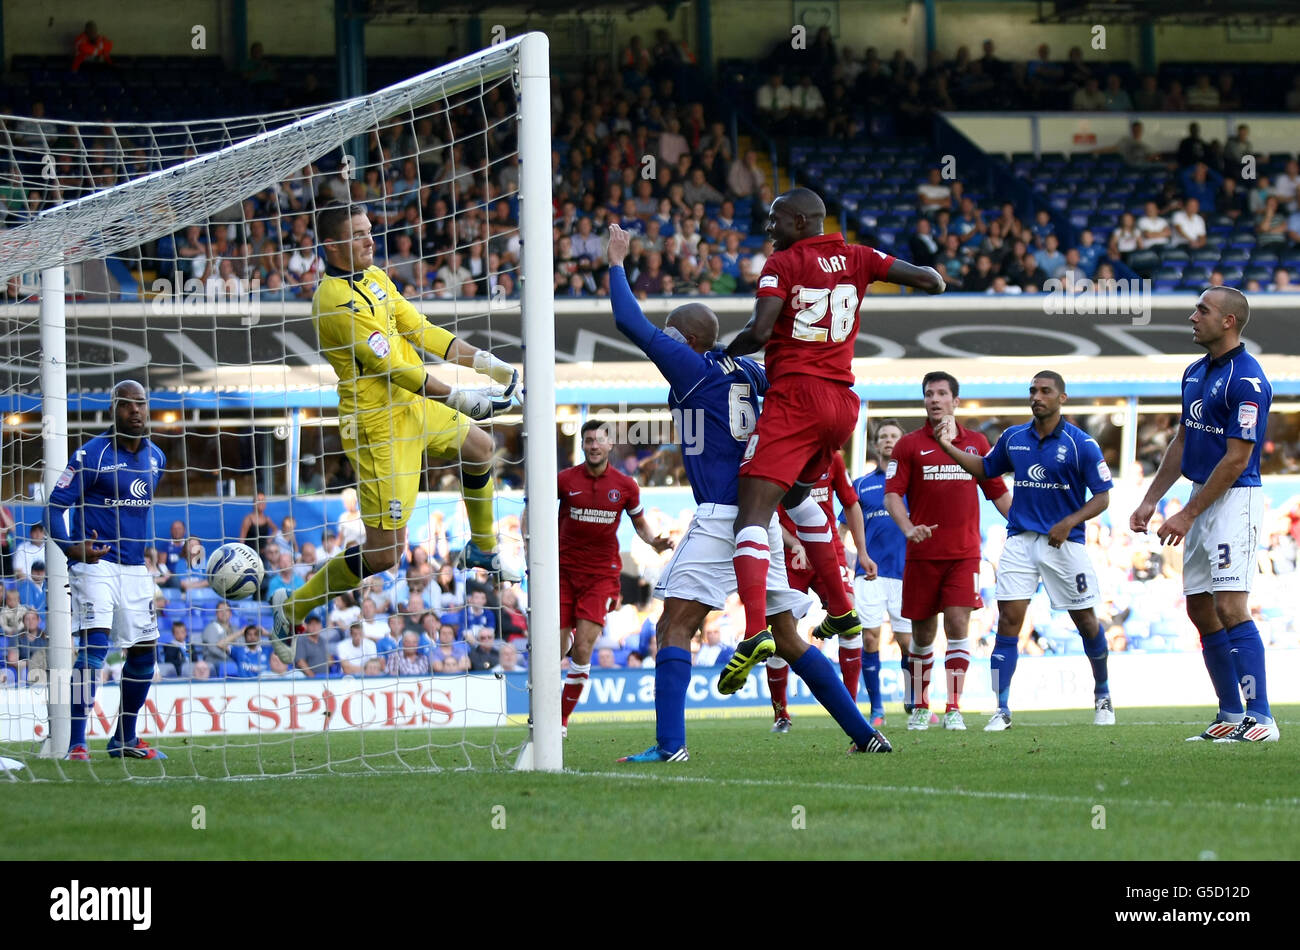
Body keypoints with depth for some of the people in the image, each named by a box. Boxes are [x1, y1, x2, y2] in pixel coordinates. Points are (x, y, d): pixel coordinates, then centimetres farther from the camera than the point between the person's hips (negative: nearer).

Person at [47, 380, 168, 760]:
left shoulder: (155, 458, 11)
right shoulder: (92, 454, -10)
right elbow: (56, 505, -12)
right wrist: (72, 546, -28)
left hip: (136, 568, 7)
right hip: (95, 562, -7)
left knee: (145, 651, 10)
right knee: (94, 644, -20)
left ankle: (125, 739, 27)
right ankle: (77, 744, -20)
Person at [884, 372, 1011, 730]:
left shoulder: (976, 443, 11)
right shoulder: (910, 445, 4)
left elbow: (997, 492, 17)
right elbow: (892, 493, -3)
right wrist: (908, 528, -21)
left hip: (964, 553, 0)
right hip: (923, 553, 0)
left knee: (958, 625, -12)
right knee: (922, 632, 5)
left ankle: (953, 709, -11)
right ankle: (919, 707, 20)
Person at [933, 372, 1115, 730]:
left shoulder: (1081, 444, -6)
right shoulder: (1013, 438, 7)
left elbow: (1102, 496, -5)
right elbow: (985, 468, 23)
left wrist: (1070, 521, -19)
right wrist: (949, 446, 11)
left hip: (1063, 542, -3)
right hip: (1020, 540, 3)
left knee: (1086, 621, 7)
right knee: (1008, 620, -9)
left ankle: (1103, 695, 30)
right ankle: (1002, 710, -10)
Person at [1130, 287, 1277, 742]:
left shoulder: (1246, 380, -17)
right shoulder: (1195, 372, 13)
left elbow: (1236, 458, -18)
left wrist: (1188, 514, -16)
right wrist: (1150, 500, 17)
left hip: (1234, 499, -10)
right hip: (1202, 499, 10)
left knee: (1231, 607, -16)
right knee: (1201, 610, 8)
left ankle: (1261, 718, -17)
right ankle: (1231, 716, 14)